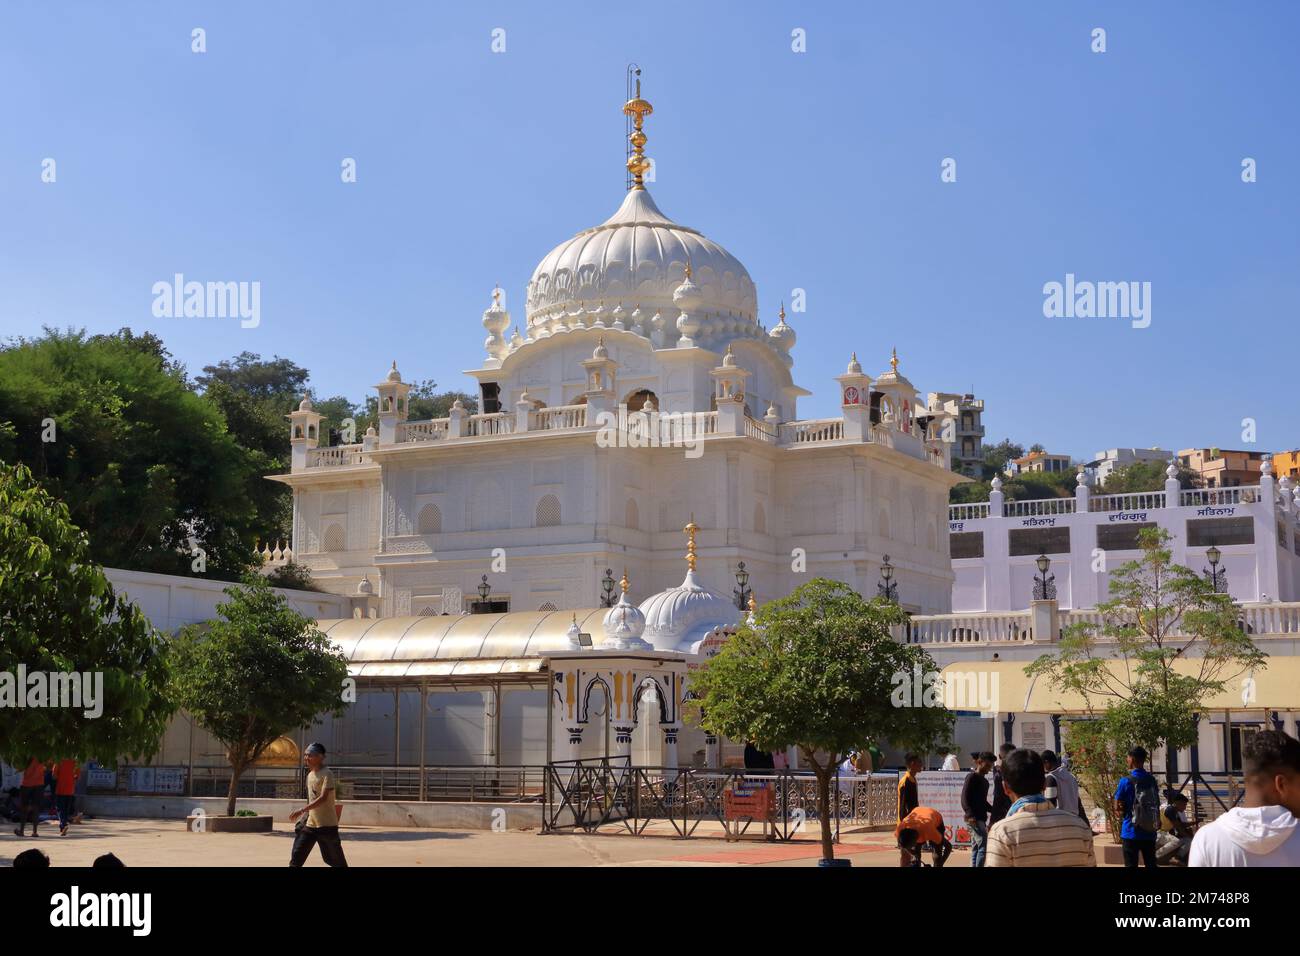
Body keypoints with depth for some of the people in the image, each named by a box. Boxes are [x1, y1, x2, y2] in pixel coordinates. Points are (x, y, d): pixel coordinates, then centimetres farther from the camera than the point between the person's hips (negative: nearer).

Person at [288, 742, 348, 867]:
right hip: (310, 824, 8)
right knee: (296, 857, 0)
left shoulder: (327, 774, -14)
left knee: (336, 860, 0)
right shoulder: (310, 775, 13)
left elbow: (323, 798, -25)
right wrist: (305, 816, 16)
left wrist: (302, 810, -31)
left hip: (327, 825, -8)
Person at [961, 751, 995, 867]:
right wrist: (970, 814, -27)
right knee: (983, 846, -14)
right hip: (974, 818, -9)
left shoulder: (984, 781, 19)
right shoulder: (972, 777, -8)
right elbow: (964, 798, -16)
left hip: (981, 819, 9)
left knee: (976, 848, 9)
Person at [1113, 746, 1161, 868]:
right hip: (1150, 831, 4)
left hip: (1131, 831, -4)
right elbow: (1157, 805, 11)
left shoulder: (1126, 781, -11)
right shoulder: (1152, 780, 3)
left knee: (1131, 865, 1)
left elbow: (1117, 807, -7)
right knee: (1151, 865, 10)